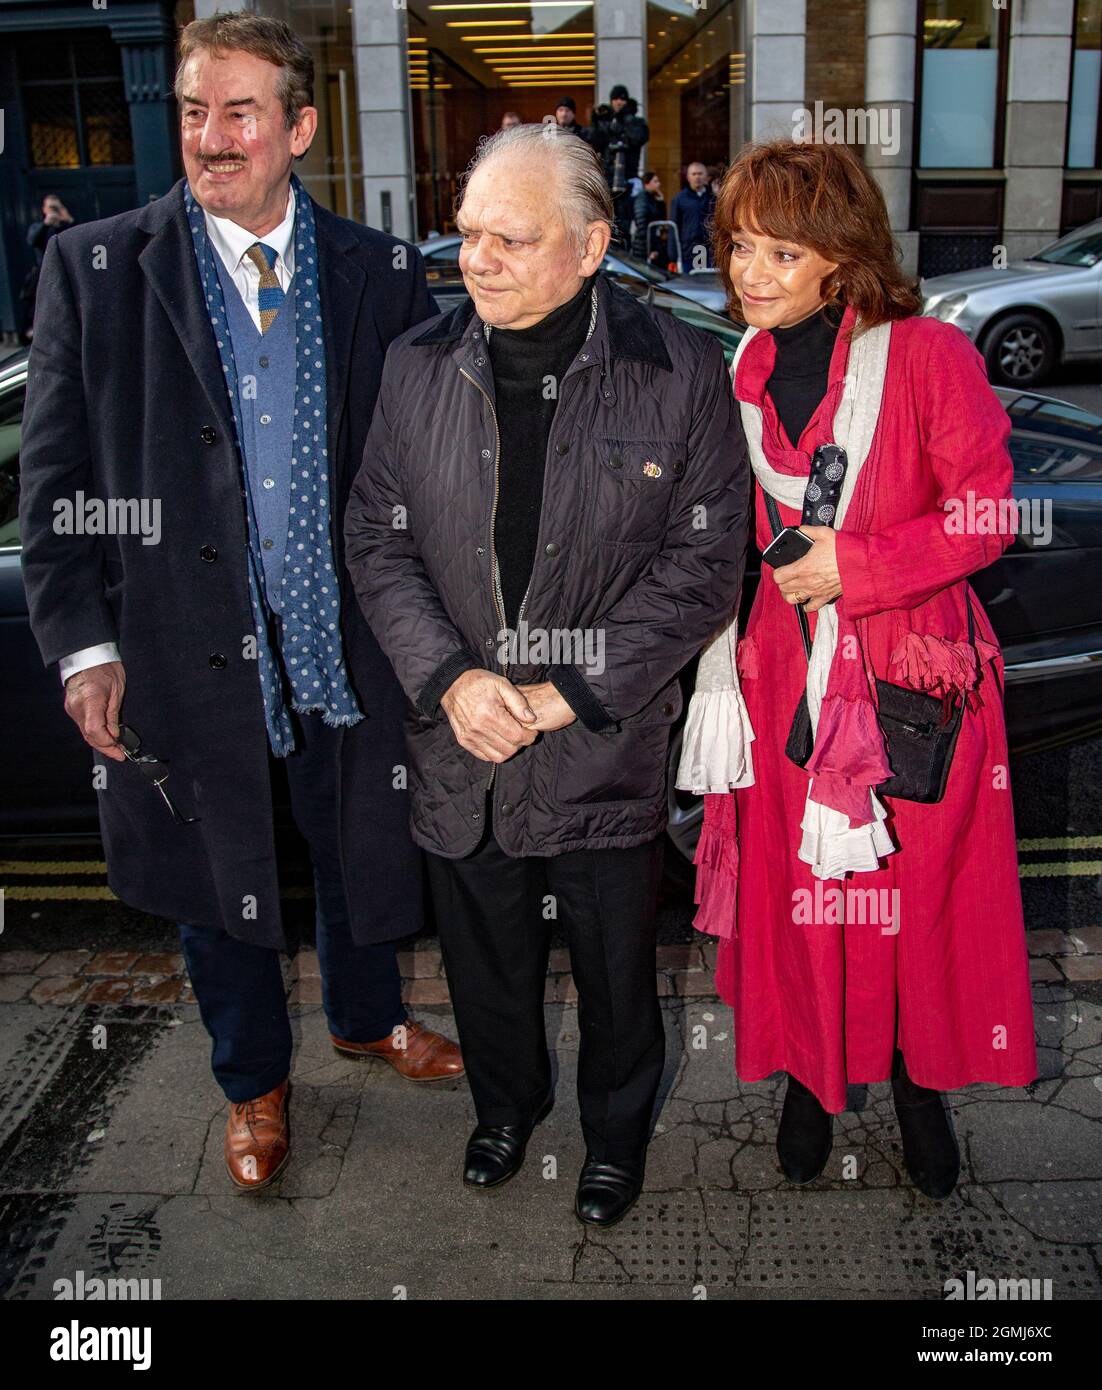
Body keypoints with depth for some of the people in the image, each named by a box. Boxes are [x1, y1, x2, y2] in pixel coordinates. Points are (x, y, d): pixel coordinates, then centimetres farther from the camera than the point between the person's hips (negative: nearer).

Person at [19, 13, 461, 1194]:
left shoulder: (382, 276, -2)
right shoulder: (94, 268, -5)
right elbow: (55, 476, -4)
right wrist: (81, 645, -8)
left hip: (345, 634, 1)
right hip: (185, 644, -1)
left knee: (360, 848, 19)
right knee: (215, 877, 15)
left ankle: (366, 1015, 49)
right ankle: (253, 1082, 41)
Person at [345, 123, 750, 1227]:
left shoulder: (681, 370, -10)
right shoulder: (418, 364, -1)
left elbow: (703, 565, -10)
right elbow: (377, 539, 2)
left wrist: (565, 696, -15)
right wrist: (450, 679, -13)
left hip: (606, 748, -2)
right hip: (458, 740, 3)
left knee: (615, 968, 16)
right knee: (485, 958, 21)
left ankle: (616, 1132, 45)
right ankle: (505, 1104, 51)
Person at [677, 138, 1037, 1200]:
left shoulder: (927, 357, -10)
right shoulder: (740, 377, 6)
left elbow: (986, 513, -10)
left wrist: (854, 567, -18)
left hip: (915, 674, -3)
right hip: (786, 675, 4)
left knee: (920, 895, 8)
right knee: (793, 889, 10)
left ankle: (918, 1086, 33)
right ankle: (810, 1081, 34)